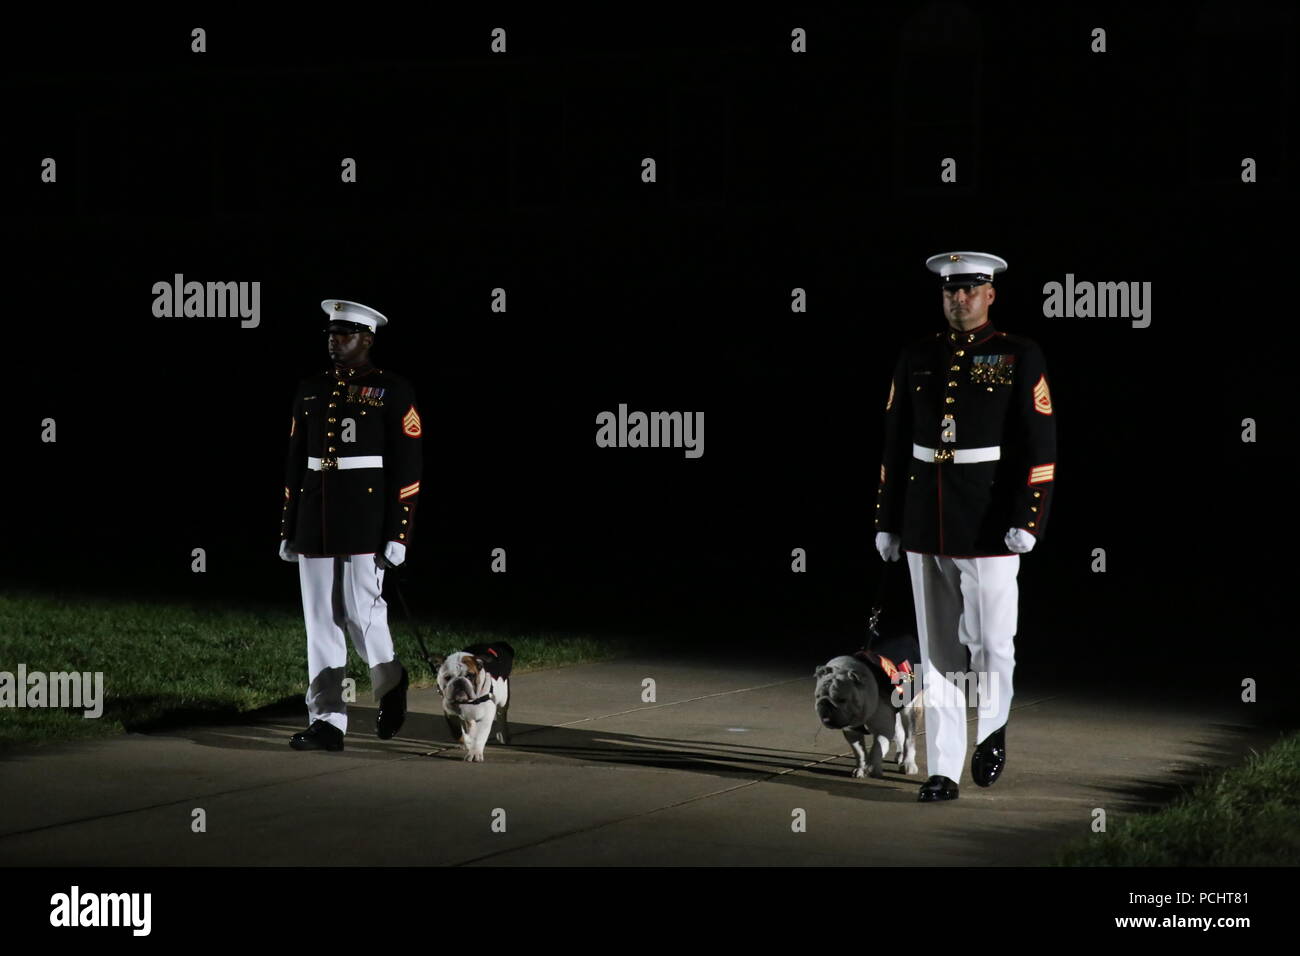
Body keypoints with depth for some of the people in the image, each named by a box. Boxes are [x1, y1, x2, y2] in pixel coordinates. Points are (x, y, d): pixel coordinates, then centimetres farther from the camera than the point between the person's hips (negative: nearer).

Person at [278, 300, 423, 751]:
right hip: (316, 521, 5)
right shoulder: (311, 391, 12)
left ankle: (389, 684, 22)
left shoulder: (393, 392, -3)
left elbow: (407, 468, -6)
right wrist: (288, 529, 12)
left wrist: (398, 535, -11)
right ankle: (327, 722, 4)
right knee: (321, 620, 2)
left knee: (361, 611, -8)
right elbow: (296, 464, 15)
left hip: (366, 521, -5)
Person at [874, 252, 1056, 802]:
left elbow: (1040, 447, -6)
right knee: (938, 651, 4)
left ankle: (992, 729, 28)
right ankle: (943, 772, 6)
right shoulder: (917, 360, 8)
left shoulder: (1020, 358, -3)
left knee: (991, 640, -2)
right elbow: (895, 445, 11)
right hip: (926, 524, 3)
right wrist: (886, 523, 8)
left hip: (989, 524, -3)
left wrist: (1028, 520, -14)